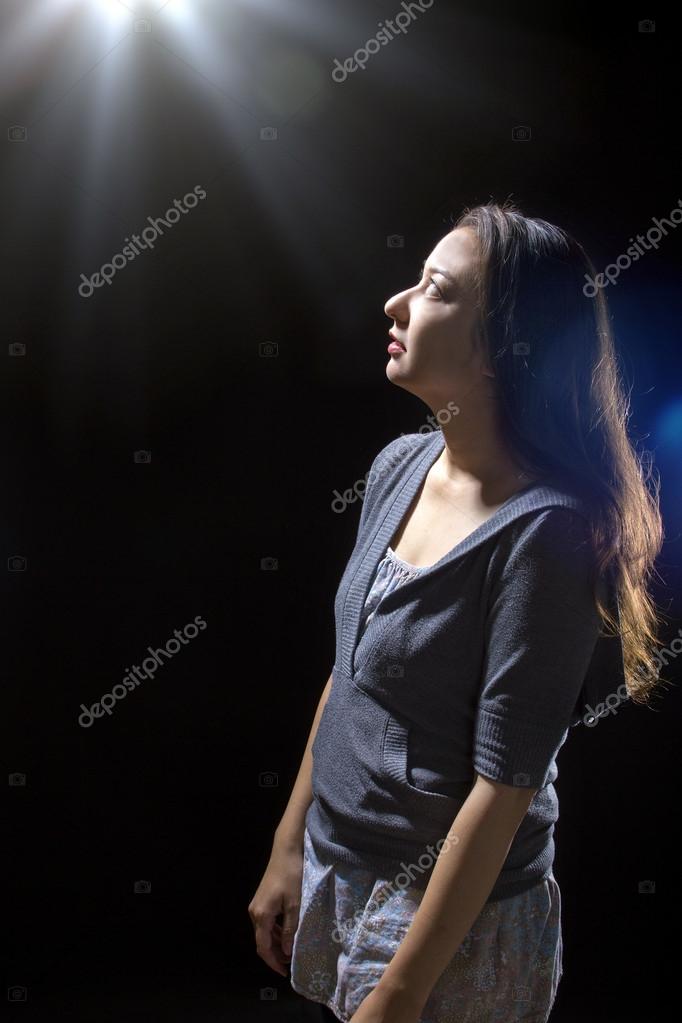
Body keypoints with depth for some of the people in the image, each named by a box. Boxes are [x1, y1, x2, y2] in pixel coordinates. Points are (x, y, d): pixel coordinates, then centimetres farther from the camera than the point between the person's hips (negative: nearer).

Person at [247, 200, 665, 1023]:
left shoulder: (544, 533, -24)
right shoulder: (399, 466, -3)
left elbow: (504, 788, -22)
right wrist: (289, 849, 10)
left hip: (451, 915, -6)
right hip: (335, 871, 6)